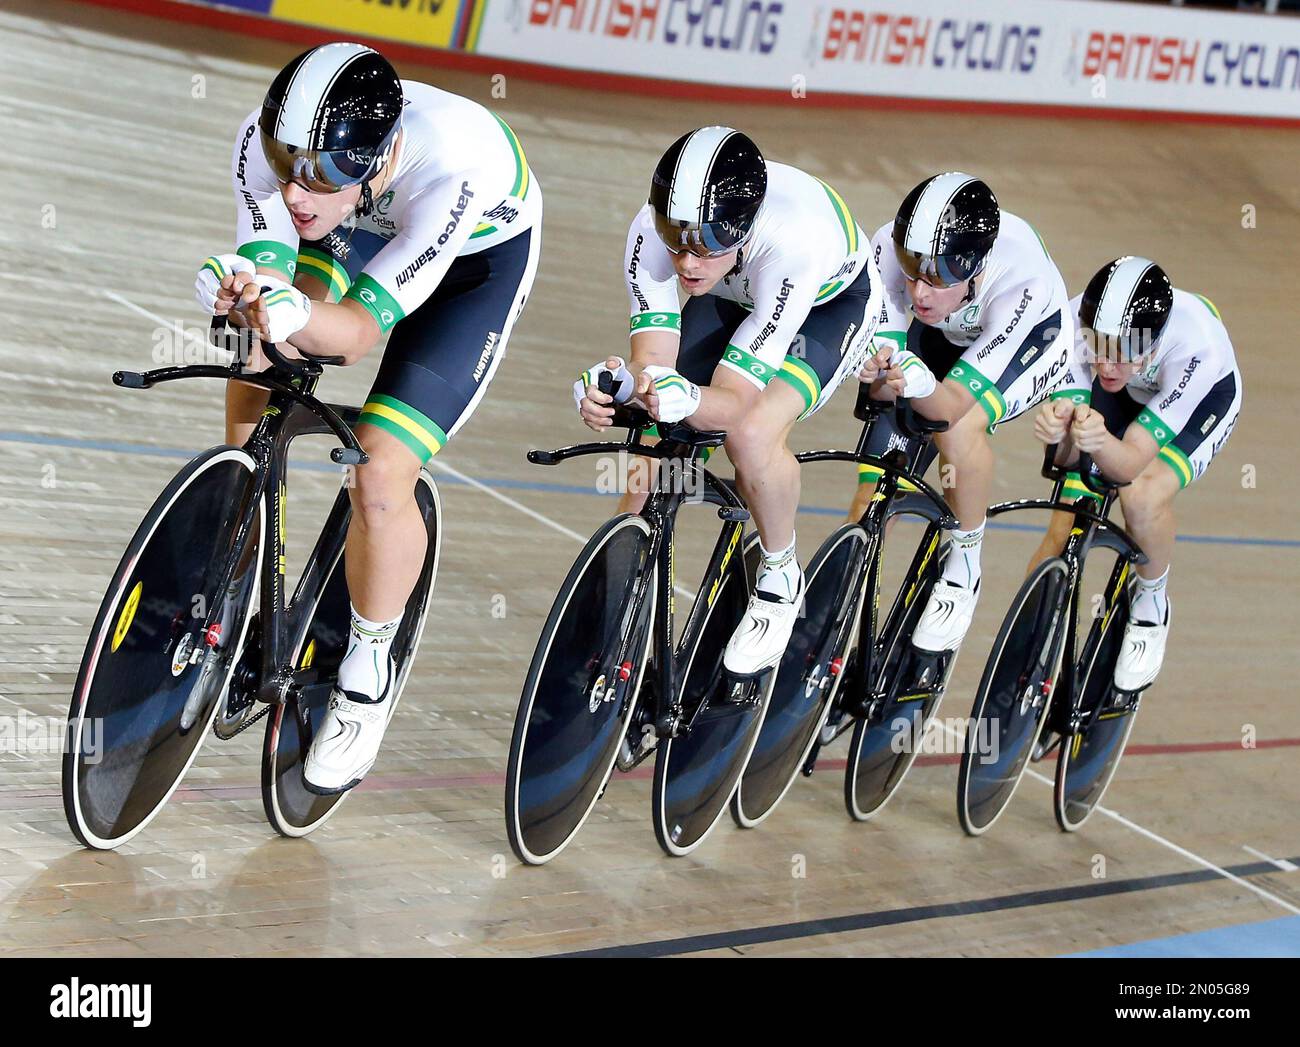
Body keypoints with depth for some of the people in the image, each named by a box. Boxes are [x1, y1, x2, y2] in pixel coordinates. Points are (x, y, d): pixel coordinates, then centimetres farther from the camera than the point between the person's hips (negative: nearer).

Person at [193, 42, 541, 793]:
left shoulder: (451, 166, -43)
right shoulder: (267, 141, -32)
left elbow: (364, 328, -39)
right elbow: (262, 261, -29)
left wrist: (297, 314, -60)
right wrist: (240, 293, -52)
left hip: (478, 256, -5)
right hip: (364, 232, 5)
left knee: (381, 477, -17)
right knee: (256, 368, -13)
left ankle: (368, 675, 6)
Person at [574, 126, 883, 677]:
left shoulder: (796, 242, -43)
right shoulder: (652, 231, -32)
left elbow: (736, 399, -39)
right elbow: (652, 356, -29)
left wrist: (686, 399, -60)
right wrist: (616, 383, -51)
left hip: (831, 302, -4)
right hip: (731, 299, 4)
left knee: (751, 434, -29)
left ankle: (781, 581, -3)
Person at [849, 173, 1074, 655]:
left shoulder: (1022, 278, -42)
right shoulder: (890, 248, -35)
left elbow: (954, 403, -39)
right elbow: (883, 390, -29)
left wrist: (922, 388, -60)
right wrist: (881, 370, -51)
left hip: (1032, 335, -3)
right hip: (943, 336, 3)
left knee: (957, 426, -35)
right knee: (870, 506, -6)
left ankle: (965, 566, -11)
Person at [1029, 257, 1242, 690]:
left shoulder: (1198, 348, -42)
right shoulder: (1077, 321, -36)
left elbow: (1132, 463, -39)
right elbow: (1065, 455, -33)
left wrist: (1101, 442, -60)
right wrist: (1059, 430, -56)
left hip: (1203, 396, -3)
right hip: (1123, 394, 3)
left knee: (1142, 497, -31)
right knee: (1063, 530, -8)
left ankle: (1151, 602, 0)